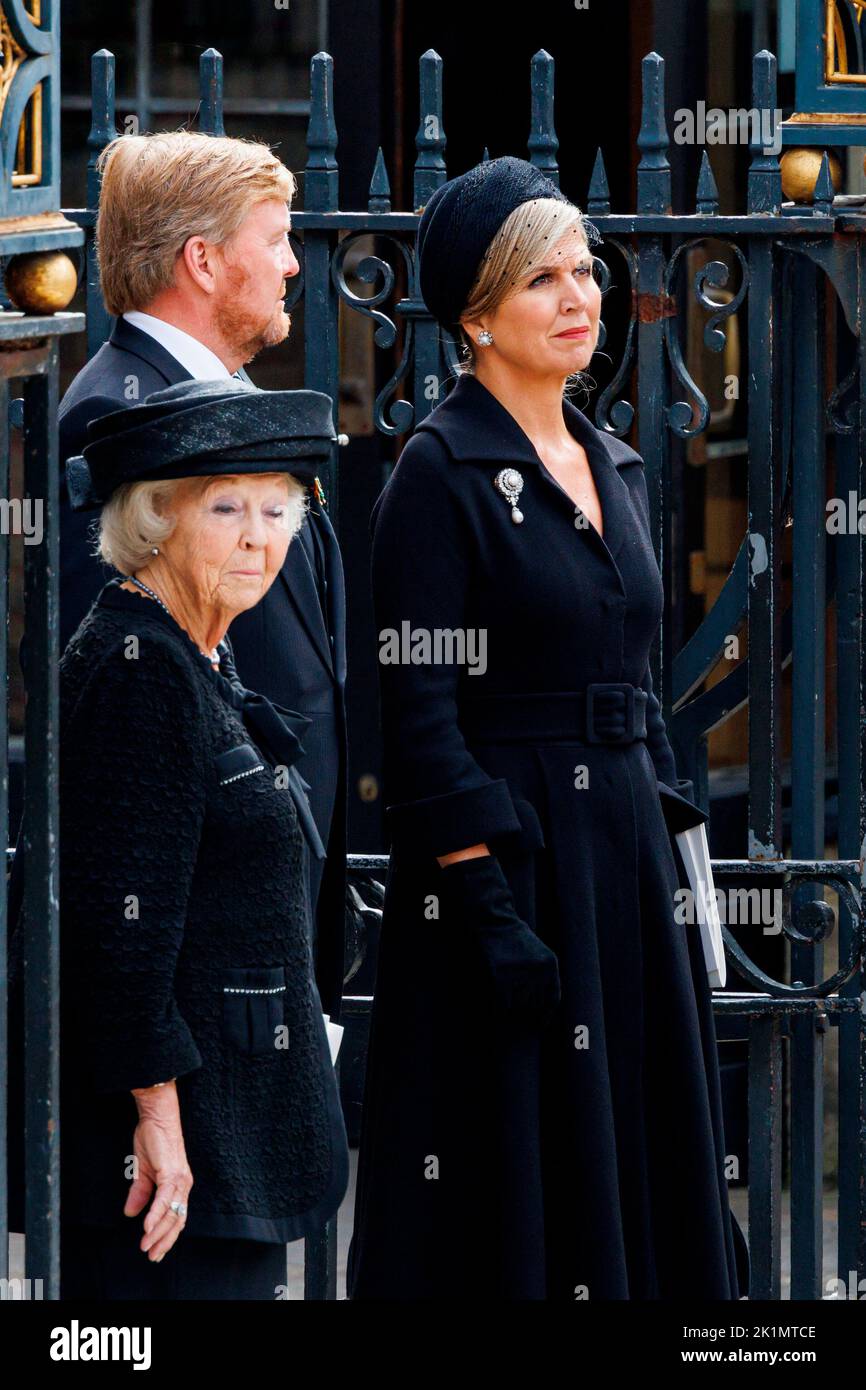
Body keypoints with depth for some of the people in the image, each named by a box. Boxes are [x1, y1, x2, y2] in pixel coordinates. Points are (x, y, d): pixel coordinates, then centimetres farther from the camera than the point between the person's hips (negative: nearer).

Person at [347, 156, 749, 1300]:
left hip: (626, 856, 8)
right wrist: (483, 903, -20)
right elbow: (420, 711, -14)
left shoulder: (611, 466, 14)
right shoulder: (442, 472, -9)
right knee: (515, 1193, -5)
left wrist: (673, 860, 14)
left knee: (641, 1169, 7)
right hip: (508, 853, -8)